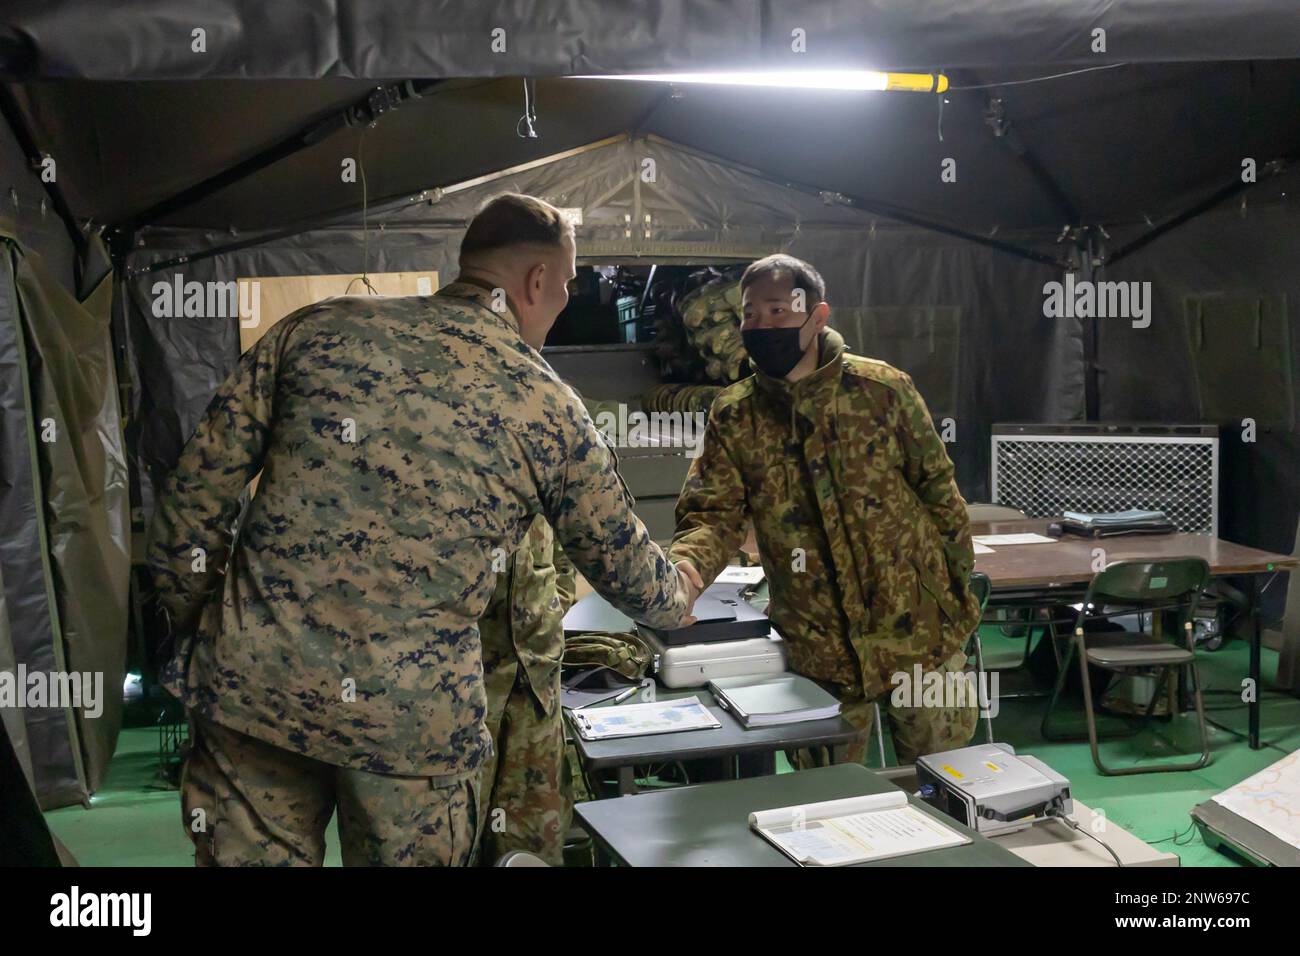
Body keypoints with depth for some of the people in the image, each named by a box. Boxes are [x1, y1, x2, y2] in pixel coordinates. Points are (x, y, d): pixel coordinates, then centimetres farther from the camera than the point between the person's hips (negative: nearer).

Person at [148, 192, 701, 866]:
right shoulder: (547, 408, 2)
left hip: (252, 678, 2)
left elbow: (197, 485, 4)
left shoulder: (316, 329, 4)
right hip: (413, 719, -1)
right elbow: (621, 562, 14)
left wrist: (189, 621, 16)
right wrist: (680, 595, 35)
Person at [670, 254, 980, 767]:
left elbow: (938, 492, 1)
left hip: (920, 629, -1)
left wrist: (961, 595, 4)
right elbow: (712, 515, -11)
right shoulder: (733, 417, -4)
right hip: (818, 647, 1)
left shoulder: (884, 389, -7)